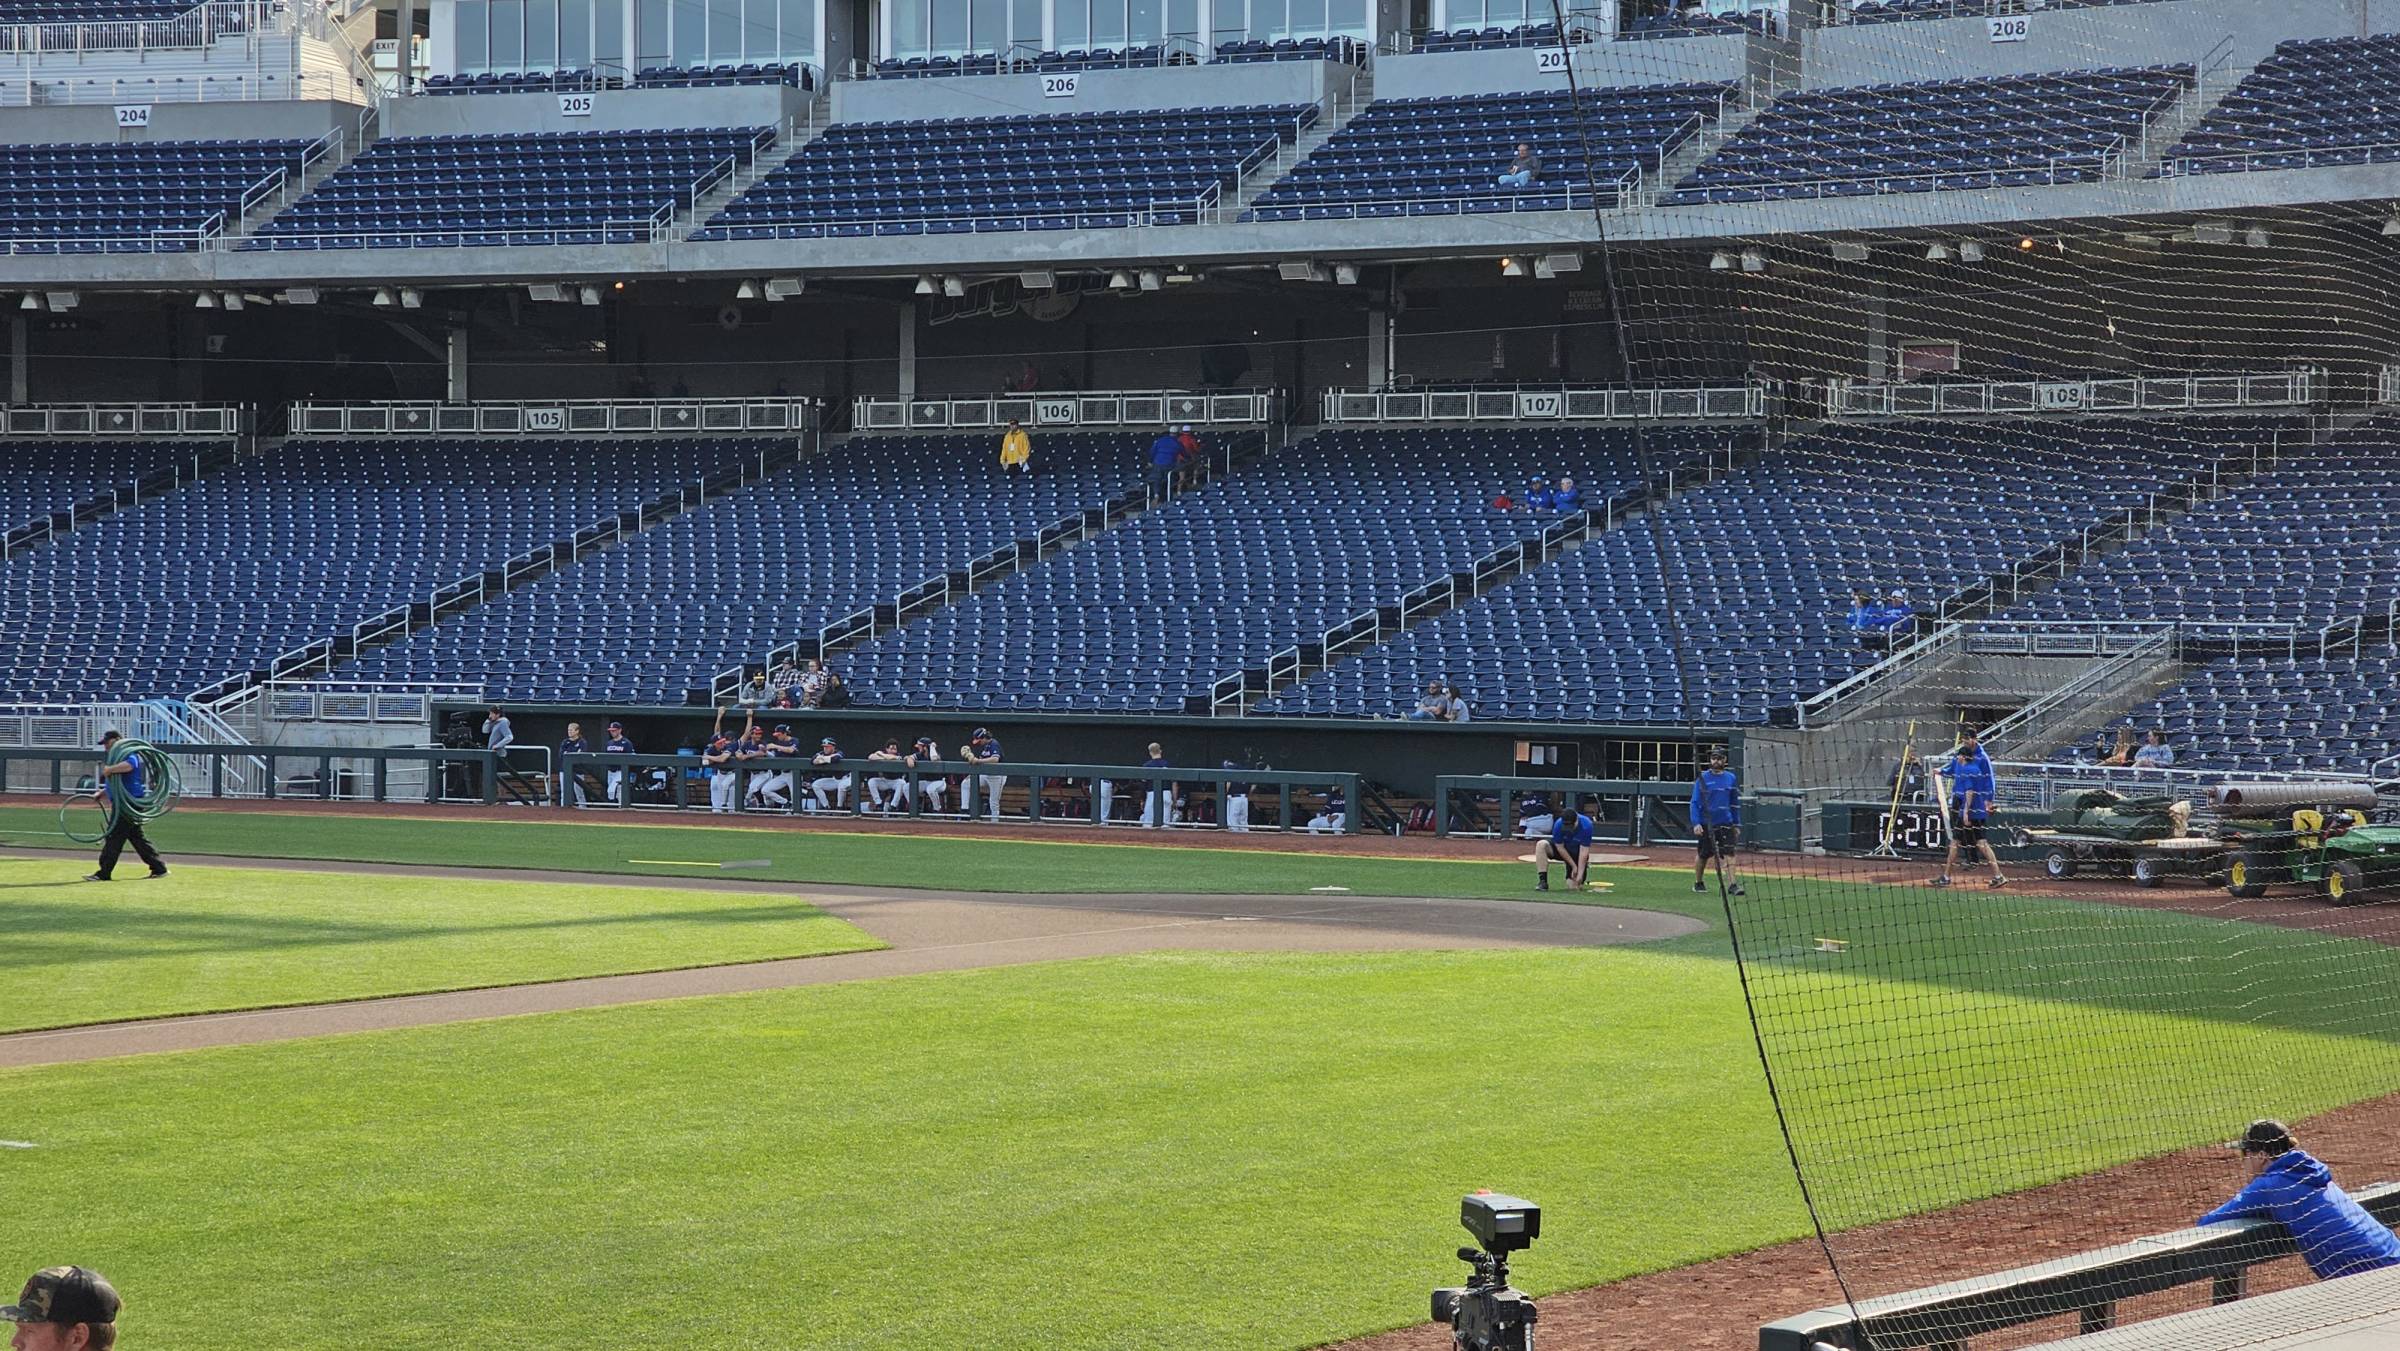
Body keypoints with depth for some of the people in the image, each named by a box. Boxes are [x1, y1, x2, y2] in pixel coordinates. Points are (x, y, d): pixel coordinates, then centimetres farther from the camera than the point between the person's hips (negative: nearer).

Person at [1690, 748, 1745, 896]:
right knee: (1703, 854, 8)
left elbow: (1735, 803, 15)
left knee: (1728, 853, -10)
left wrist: (1736, 824, 13)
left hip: (1725, 822, 2)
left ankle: (1732, 885, -15)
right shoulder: (1703, 778, -3)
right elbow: (1695, 802, -5)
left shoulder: (1731, 778, 8)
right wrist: (1696, 823, -15)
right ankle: (1698, 883, 26)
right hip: (1706, 823, -2)